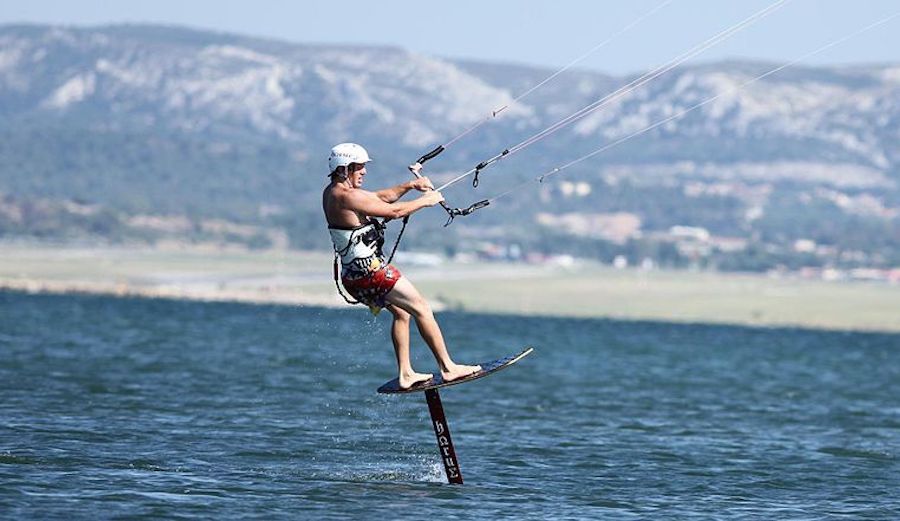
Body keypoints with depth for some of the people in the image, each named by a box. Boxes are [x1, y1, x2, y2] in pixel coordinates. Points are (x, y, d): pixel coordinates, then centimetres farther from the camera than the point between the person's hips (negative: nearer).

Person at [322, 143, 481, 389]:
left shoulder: (332, 192, 10)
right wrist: (426, 201, -3)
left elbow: (381, 197, 17)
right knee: (422, 309, -3)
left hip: (353, 274, 10)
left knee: (401, 312, 22)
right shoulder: (347, 197, -20)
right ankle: (448, 367, -1)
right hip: (370, 271, -10)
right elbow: (394, 211, -17)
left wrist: (410, 185, 5)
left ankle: (405, 374, 22)